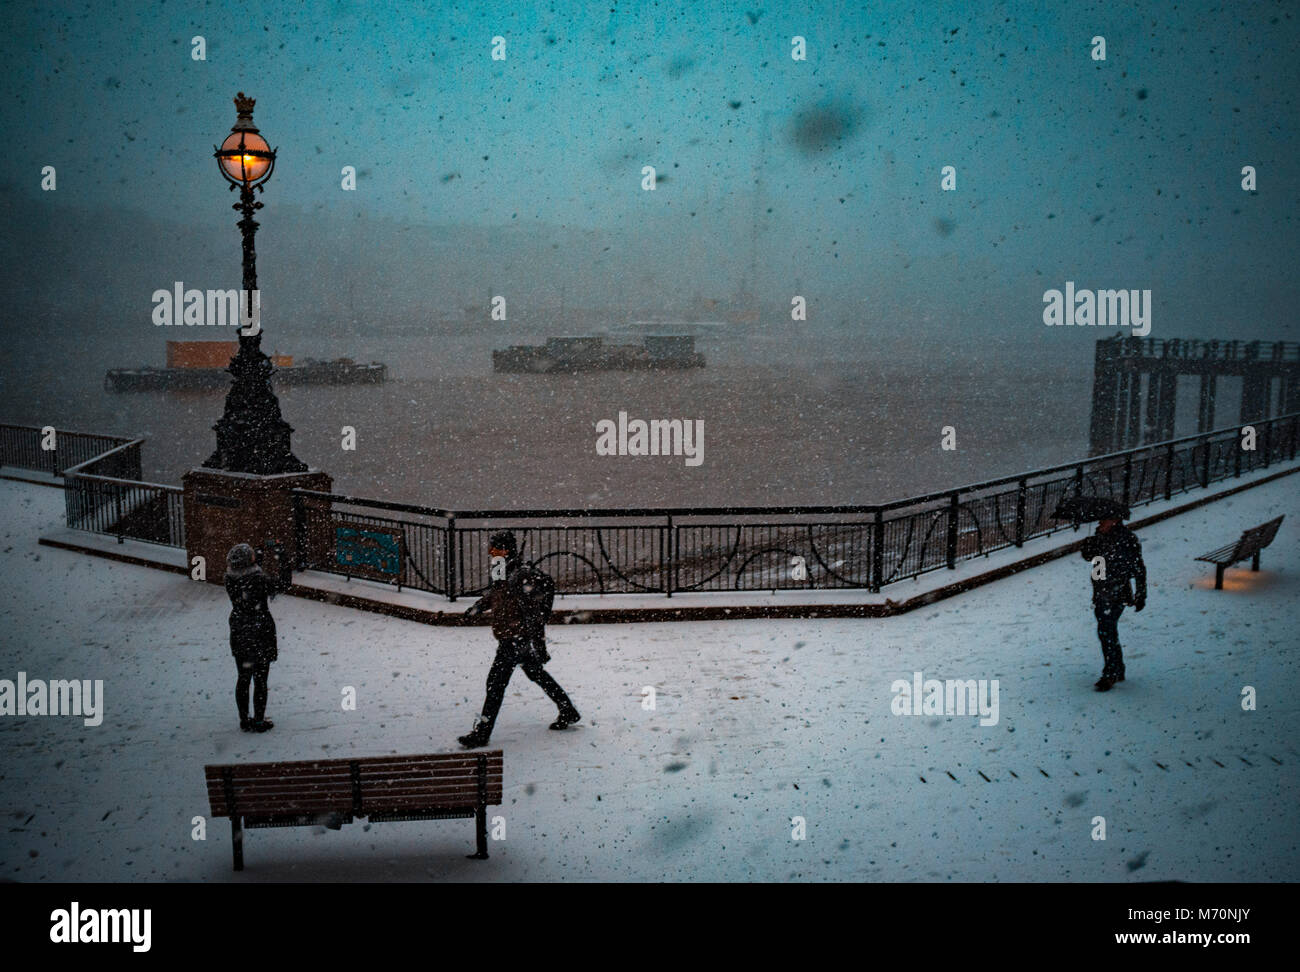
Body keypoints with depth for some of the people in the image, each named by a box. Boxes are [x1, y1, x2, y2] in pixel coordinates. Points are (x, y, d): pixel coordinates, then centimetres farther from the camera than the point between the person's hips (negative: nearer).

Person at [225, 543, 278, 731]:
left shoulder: (230, 580, -8)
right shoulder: (259, 579, -25)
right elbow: (272, 592, -11)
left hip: (238, 633, 5)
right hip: (260, 633, -5)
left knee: (243, 678, 18)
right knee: (260, 680, 9)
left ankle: (244, 720, 28)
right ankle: (259, 721, 19)